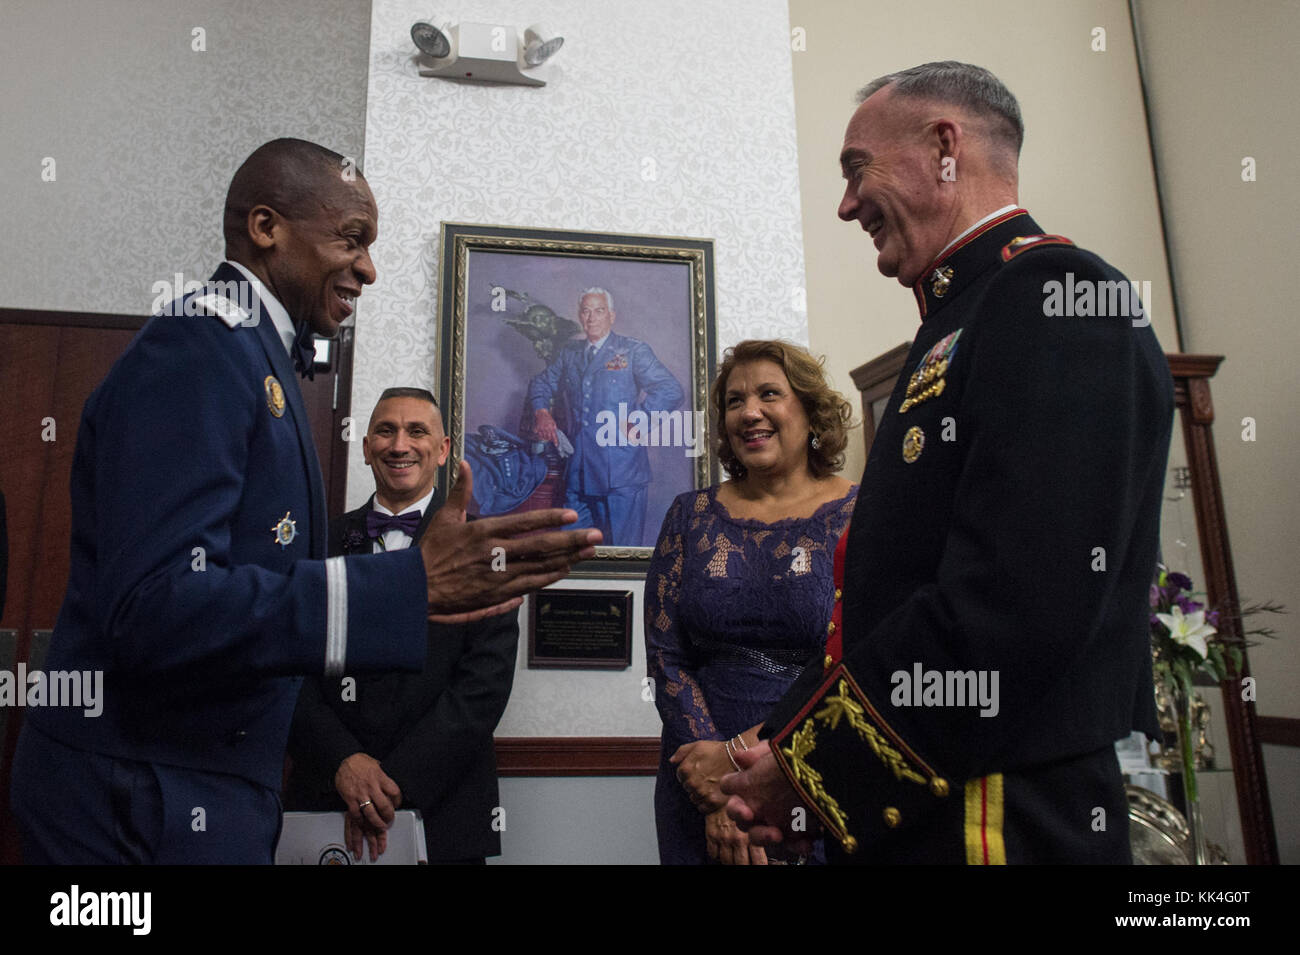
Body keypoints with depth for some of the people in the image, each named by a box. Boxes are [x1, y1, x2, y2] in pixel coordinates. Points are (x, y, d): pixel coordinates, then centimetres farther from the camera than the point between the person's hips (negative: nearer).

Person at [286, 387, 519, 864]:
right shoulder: (322, 541, 5)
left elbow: (486, 680, -10)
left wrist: (396, 781, -16)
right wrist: (343, 761, -14)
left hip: (442, 810, -2)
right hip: (325, 801, 2)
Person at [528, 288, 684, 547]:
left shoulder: (634, 351, 3)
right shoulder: (569, 353, 18)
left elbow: (671, 391, -7)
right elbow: (541, 384, 29)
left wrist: (635, 422, -13)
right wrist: (541, 413, 9)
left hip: (621, 470, -4)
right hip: (577, 471, 4)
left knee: (624, 547, -2)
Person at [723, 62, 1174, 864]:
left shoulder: (1054, 298, -14)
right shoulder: (960, 324, 13)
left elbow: (1017, 611, -26)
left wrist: (811, 771, -15)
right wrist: (771, 753, 4)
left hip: (1003, 825, -8)